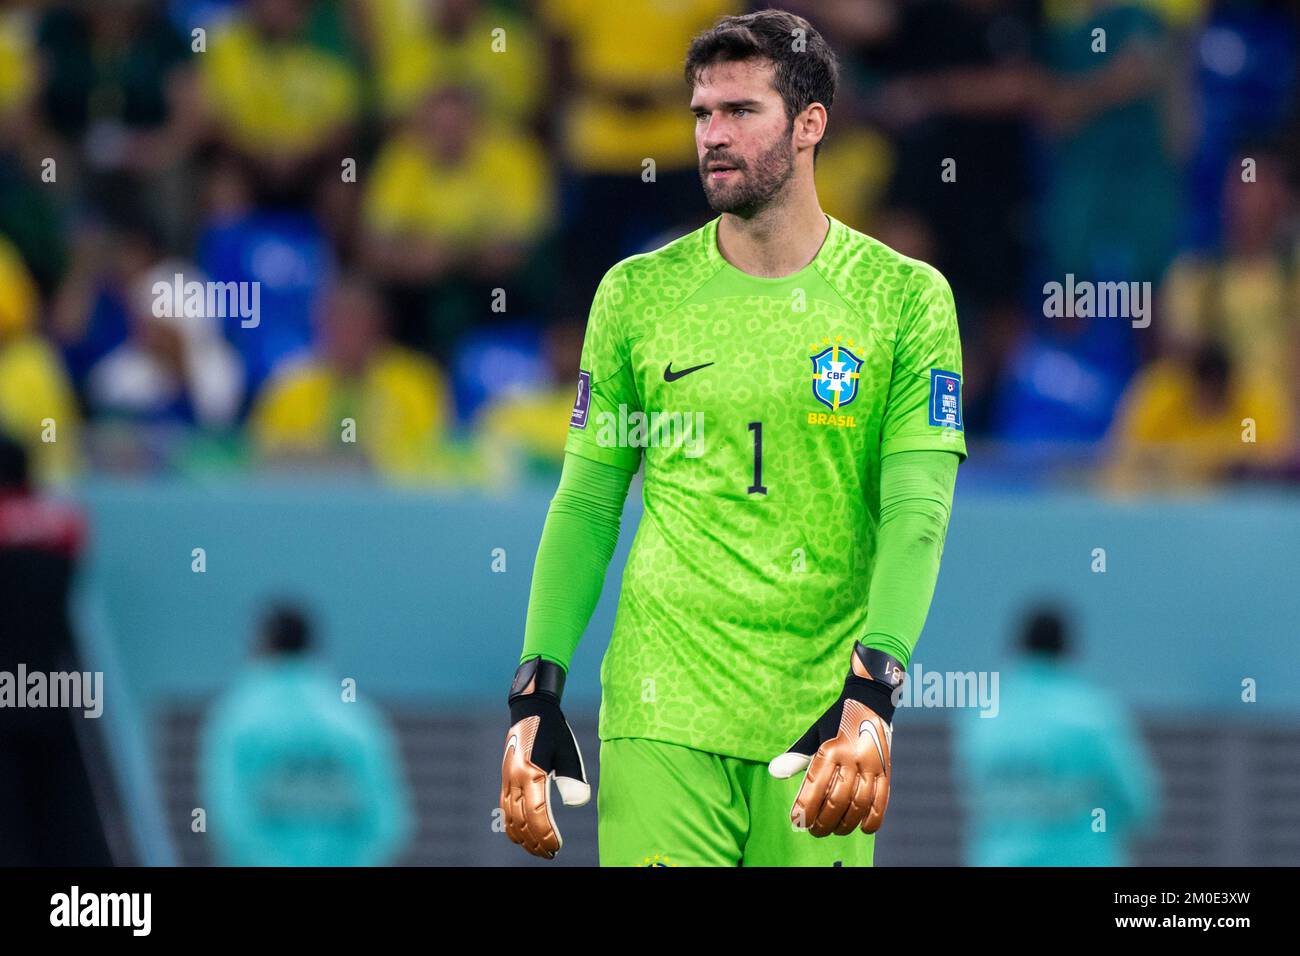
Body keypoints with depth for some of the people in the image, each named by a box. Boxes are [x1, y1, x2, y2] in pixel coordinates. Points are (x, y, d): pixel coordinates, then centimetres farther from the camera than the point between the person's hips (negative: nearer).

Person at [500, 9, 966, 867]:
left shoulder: (906, 298, 0)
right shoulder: (637, 294, 6)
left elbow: (916, 515, -6)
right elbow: (587, 505, 9)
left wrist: (872, 695, -20)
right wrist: (537, 693, 0)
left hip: (823, 727, 0)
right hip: (663, 714, 1)